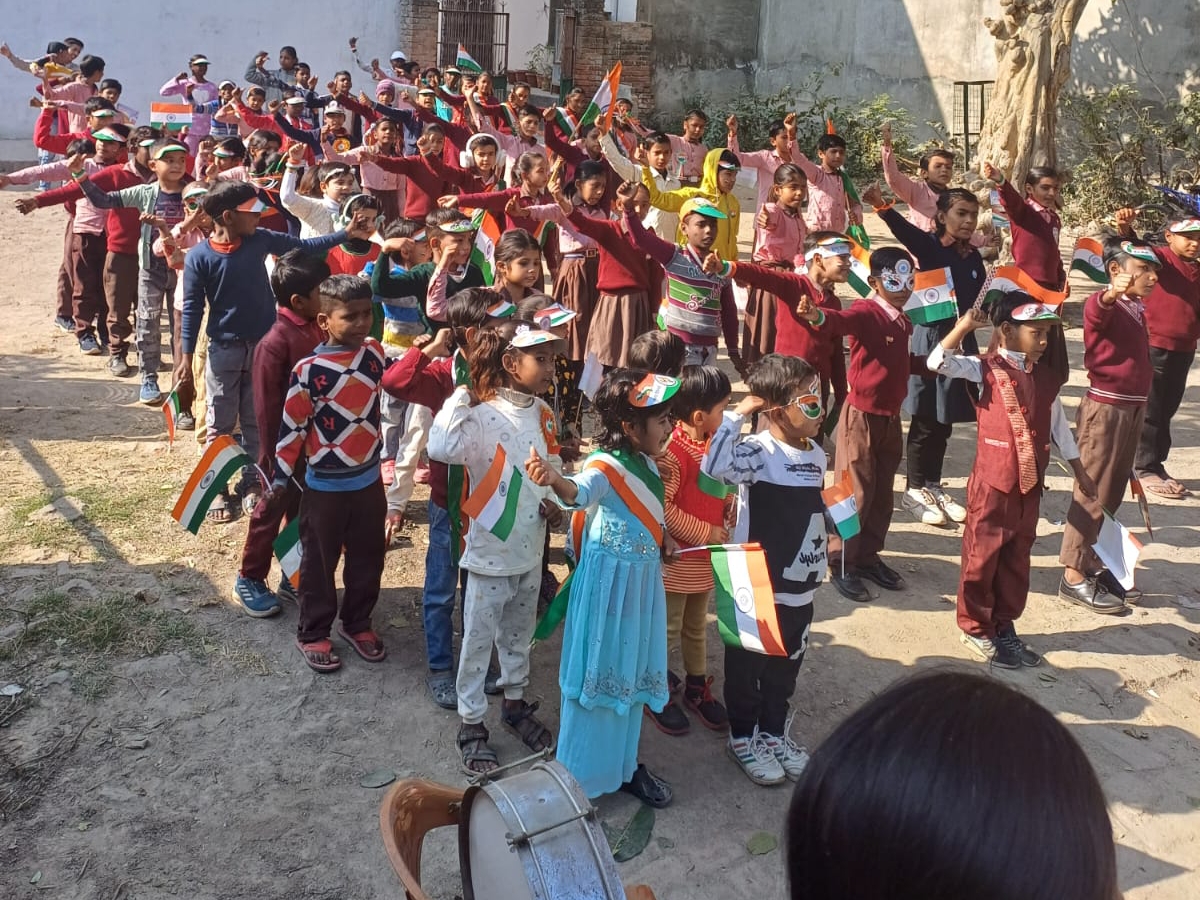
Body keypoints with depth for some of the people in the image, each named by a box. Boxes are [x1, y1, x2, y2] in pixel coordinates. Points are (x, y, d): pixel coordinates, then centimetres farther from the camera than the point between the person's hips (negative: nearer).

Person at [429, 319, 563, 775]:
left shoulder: (543, 414, 2)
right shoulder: (481, 414, -20)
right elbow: (440, 448, -38)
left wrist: (556, 500, -5)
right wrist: (460, 395, -29)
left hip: (531, 548, 6)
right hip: (490, 549, -6)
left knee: (519, 631, 23)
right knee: (478, 639, 8)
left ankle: (515, 702, 43)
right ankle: (471, 724, 24)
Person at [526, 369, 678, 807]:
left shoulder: (646, 463, 5)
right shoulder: (606, 466, -21)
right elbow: (583, 491, -45)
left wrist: (663, 537, 4)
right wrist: (556, 482, -66)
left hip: (642, 582, 8)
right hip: (609, 584, -8)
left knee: (631, 674, 19)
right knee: (599, 673, 3)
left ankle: (622, 765, 36)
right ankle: (579, 775, 20)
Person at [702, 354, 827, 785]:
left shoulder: (817, 455, 4)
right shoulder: (758, 452, -20)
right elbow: (714, 465, -41)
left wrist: (819, 564, 20)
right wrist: (738, 413, -33)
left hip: (800, 587, 7)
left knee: (786, 667, 20)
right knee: (747, 666, 12)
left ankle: (775, 732, 39)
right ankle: (743, 737, 31)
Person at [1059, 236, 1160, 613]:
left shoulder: (1136, 309, 12)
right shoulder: (1102, 305, -14)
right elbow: (1097, 312, -39)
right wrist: (1112, 293, -60)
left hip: (1132, 408, 9)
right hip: (1105, 408, -9)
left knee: (1112, 494, 15)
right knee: (1093, 494, -3)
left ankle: (1095, 565, 26)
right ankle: (1074, 575, 4)